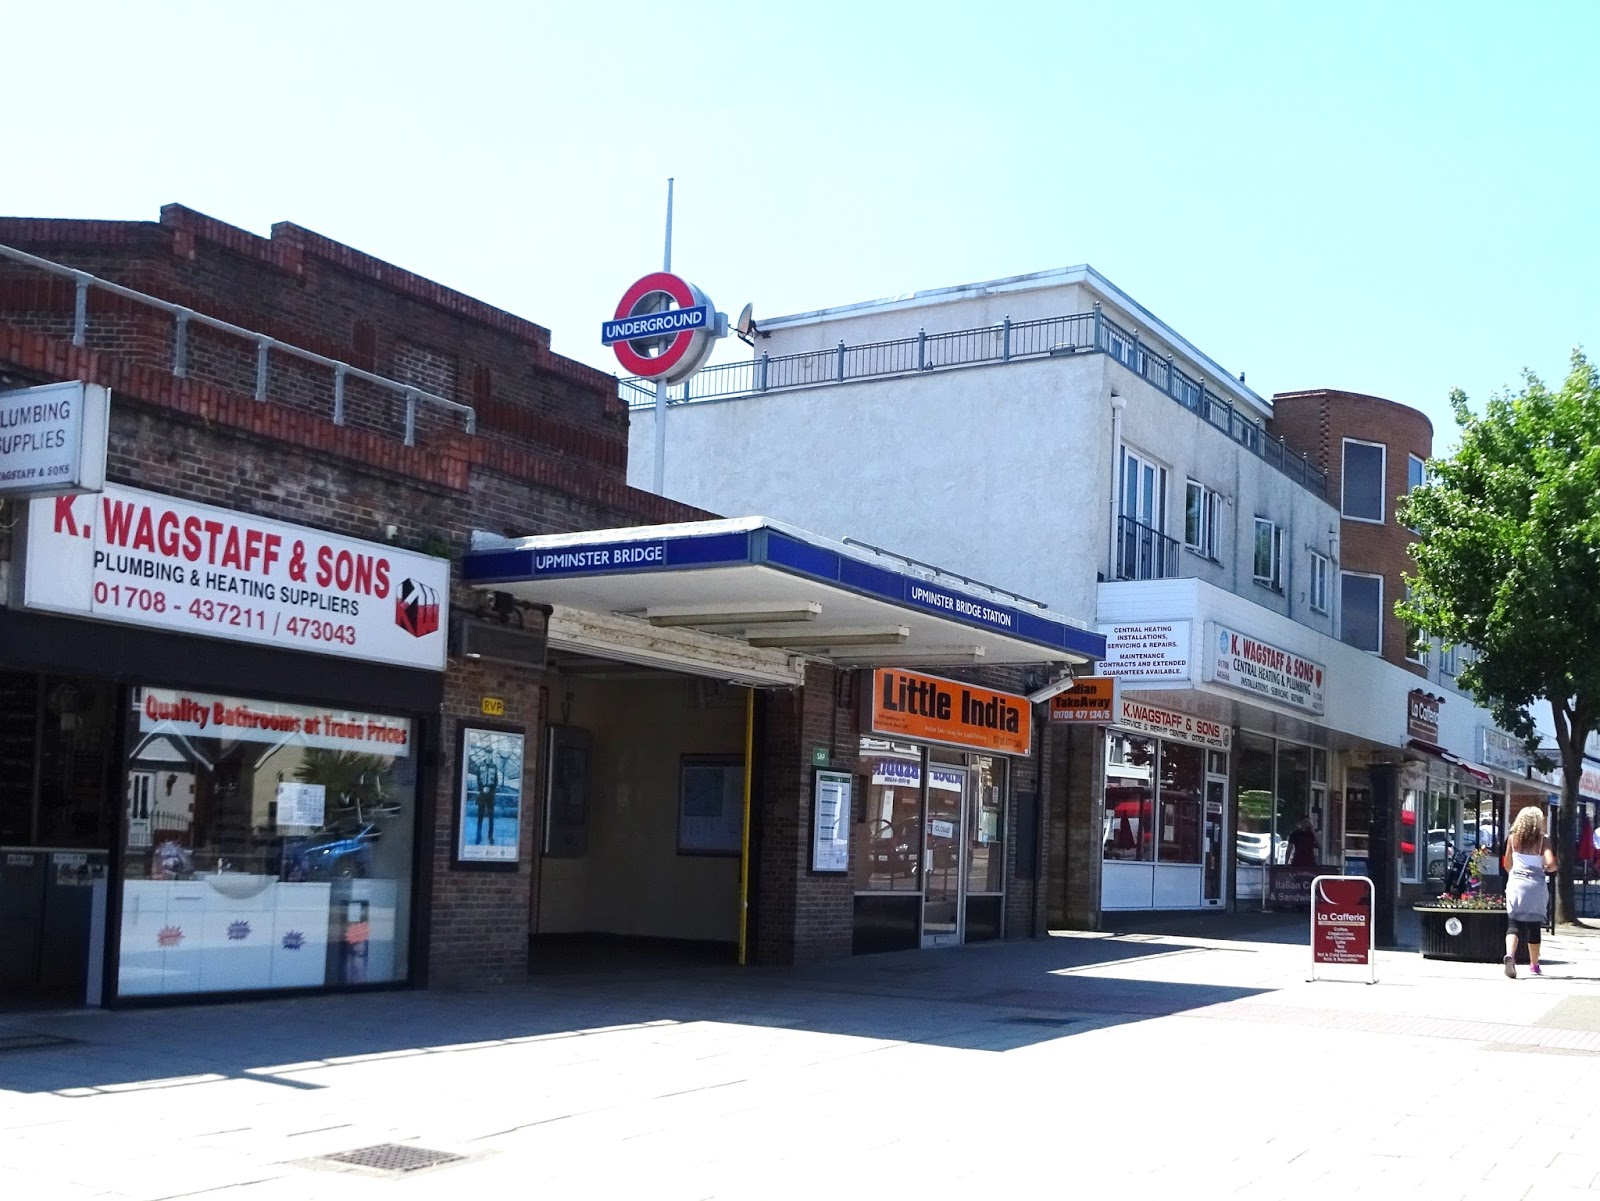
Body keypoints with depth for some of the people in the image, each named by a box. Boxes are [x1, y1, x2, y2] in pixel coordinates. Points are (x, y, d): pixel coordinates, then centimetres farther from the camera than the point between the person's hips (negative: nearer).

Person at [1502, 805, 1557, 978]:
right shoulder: (1542, 841, -2)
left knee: (1513, 923, -2)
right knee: (1533, 924, 12)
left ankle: (1510, 954, -28)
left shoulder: (1512, 838, 3)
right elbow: (1551, 863, -14)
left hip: (1515, 882, 1)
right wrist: (1546, 870, 9)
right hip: (1535, 884, -1)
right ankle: (1534, 965, 24)